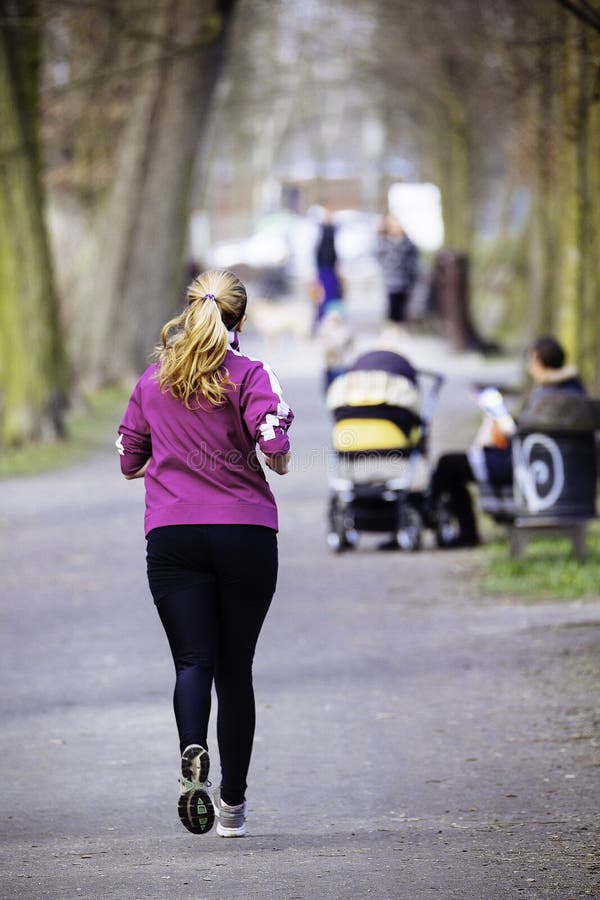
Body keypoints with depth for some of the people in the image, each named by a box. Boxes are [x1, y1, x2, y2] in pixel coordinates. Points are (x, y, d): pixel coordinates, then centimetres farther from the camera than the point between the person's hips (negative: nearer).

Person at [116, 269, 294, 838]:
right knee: (235, 668, 9)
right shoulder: (249, 375, -3)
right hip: (246, 534, -1)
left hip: (172, 536, 1)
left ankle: (193, 754, -35)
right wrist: (277, 464, 8)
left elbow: (129, 461, 15)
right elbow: (275, 449, -15)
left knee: (193, 661, -4)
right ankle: (233, 802, 16)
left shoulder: (153, 380, 8)